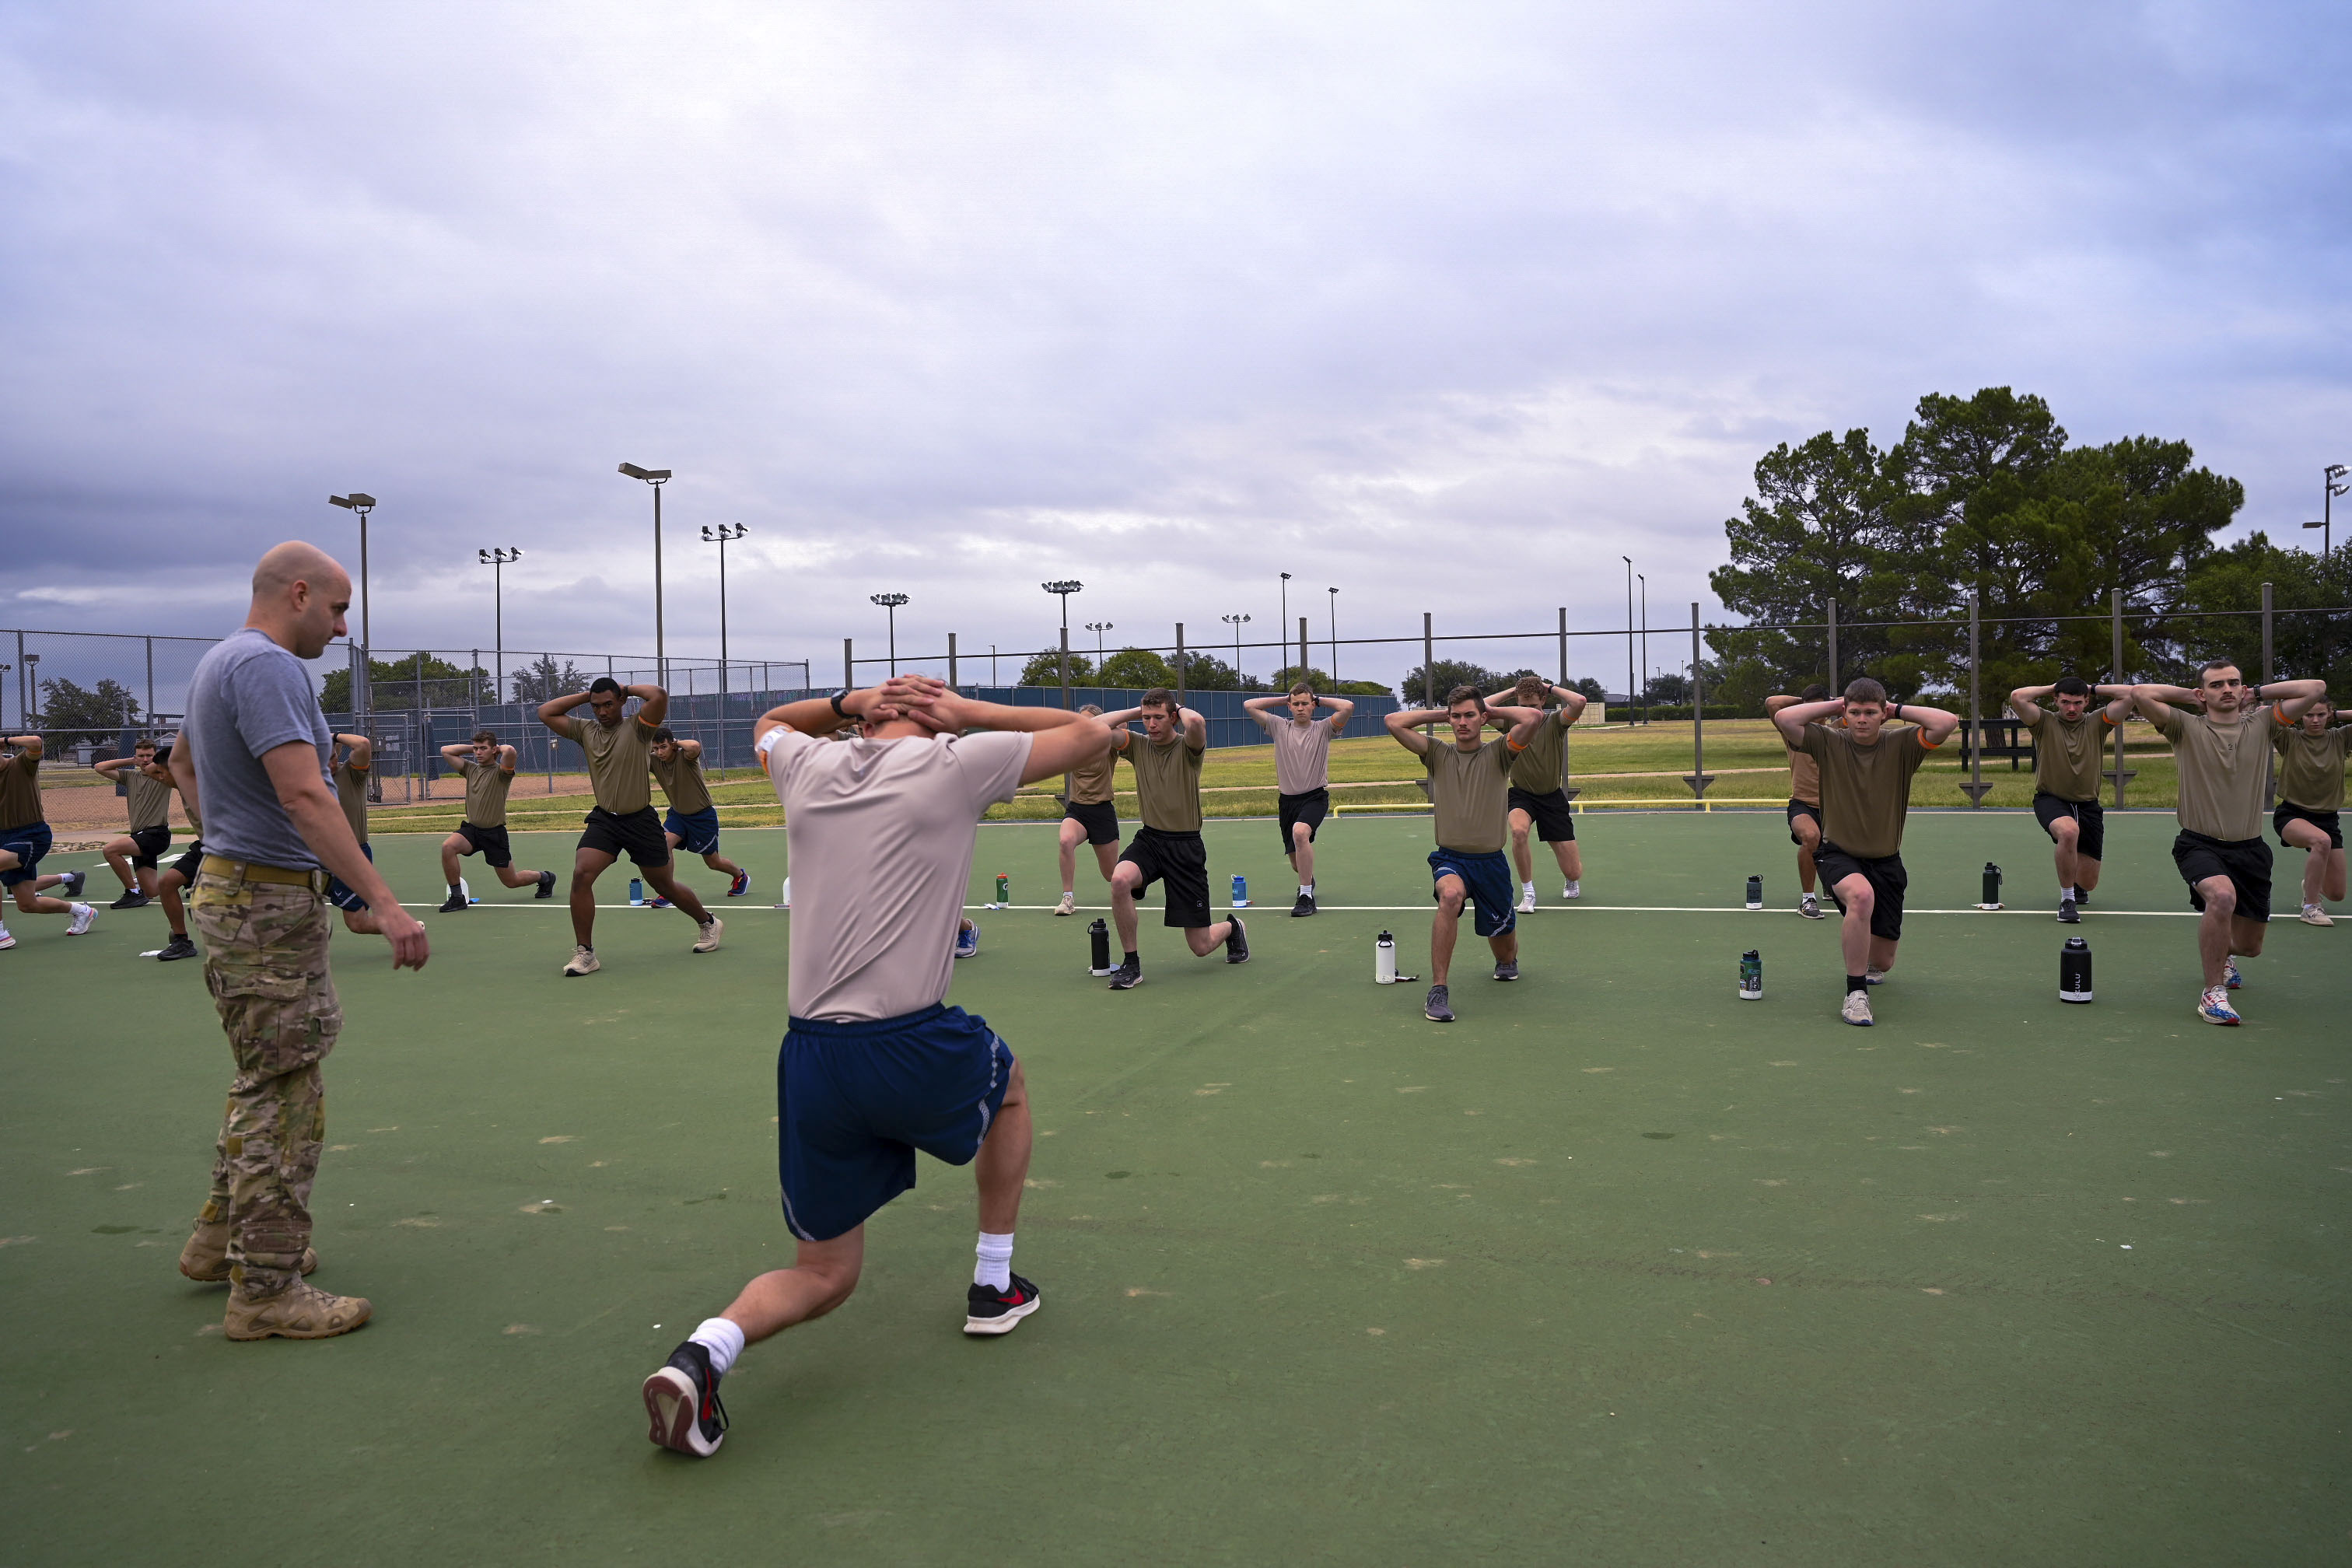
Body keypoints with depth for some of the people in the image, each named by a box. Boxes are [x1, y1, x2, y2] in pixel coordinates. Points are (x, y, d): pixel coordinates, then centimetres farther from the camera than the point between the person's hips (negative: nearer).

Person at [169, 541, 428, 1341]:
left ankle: (221, 1238, 33)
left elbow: (183, 762, 31)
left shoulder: (219, 662, 15)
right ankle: (267, 1290, 2)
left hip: (232, 888, 11)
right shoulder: (269, 666, -19)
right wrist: (384, 903, -31)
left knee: (266, 1084, 22)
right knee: (284, 1098, -5)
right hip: (269, 906, -11)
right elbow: (305, 797, -29)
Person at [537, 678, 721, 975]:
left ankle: (708, 923, 36)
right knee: (581, 875, -18)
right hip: (603, 819, 3)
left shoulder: (637, 727, -8)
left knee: (665, 885, 9)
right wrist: (585, 695, 3)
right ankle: (584, 953, -10)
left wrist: (627, 689, -8)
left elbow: (659, 696, -26)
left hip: (641, 820, -3)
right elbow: (545, 713, 7)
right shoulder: (586, 730, 5)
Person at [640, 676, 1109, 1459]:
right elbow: (1090, 732, 12)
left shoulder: (806, 765, 12)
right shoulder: (954, 762, 0)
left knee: (822, 1276, 17)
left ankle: (709, 1346, -12)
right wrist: (968, 709, 14)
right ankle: (994, 1287, 37)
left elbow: (770, 720, 38)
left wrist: (853, 700, 22)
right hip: (912, 1050, -4)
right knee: (1007, 1081, 33)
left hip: (809, 1060, 4)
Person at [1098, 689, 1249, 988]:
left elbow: (1196, 722, -33)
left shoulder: (1188, 747, -9)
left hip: (1186, 846, -3)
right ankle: (1131, 964, -15)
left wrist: (1180, 708, -12)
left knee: (1201, 947, 0)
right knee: (1120, 879, -34)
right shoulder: (1138, 745, 2)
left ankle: (1231, 928, 40)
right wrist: (1135, 711, -4)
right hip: (1148, 839, 3)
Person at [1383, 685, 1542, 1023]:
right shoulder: (1438, 755, 5)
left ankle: (1507, 963, 55)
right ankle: (1438, 991, -30)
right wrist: (1439, 713, 4)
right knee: (1450, 895, -37)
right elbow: (1394, 722, -3)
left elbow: (1534, 717, -16)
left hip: (1491, 862, 1)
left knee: (1505, 949, 13)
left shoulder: (1498, 754, 0)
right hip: (1450, 858, -1)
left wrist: (1493, 711, -1)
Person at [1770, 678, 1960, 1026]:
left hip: (1886, 861, 2)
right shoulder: (1829, 742, -7)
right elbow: (1784, 718, -19)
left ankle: (1867, 961, 51)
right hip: (1839, 854, -2)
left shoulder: (1901, 744, -7)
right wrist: (1836, 705, -11)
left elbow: (1948, 722, -21)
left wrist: (1898, 710, -11)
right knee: (1861, 895, -39)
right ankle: (1855, 995, -25)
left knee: (1882, 961, 7)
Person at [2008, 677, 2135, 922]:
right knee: (2069, 831, -40)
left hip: (2088, 804, 3)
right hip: (2050, 799, -3)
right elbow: (2017, 697, -20)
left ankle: (2072, 882, 47)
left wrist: (2093, 689, 0)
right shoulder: (2045, 723, -4)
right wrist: (2051, 688, -6)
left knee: (2088, 882, 5)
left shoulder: (2097, 723, 2)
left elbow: (2129, 695, -10)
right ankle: (2067, 900, -21)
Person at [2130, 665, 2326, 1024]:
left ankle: (2223, 953, 52)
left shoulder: (2260, 724, 6)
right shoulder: (2186, 728, -3)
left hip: (2250, 849, 4)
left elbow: (2316, 688, -2)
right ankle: (2212, 992, -21)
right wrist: (2188, 695, -2)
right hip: (2199, 844, -4)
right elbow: (2140, 694, -16)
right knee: (2222, 896, -37)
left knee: (2250, 946, 11)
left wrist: (2258, 692, 5)